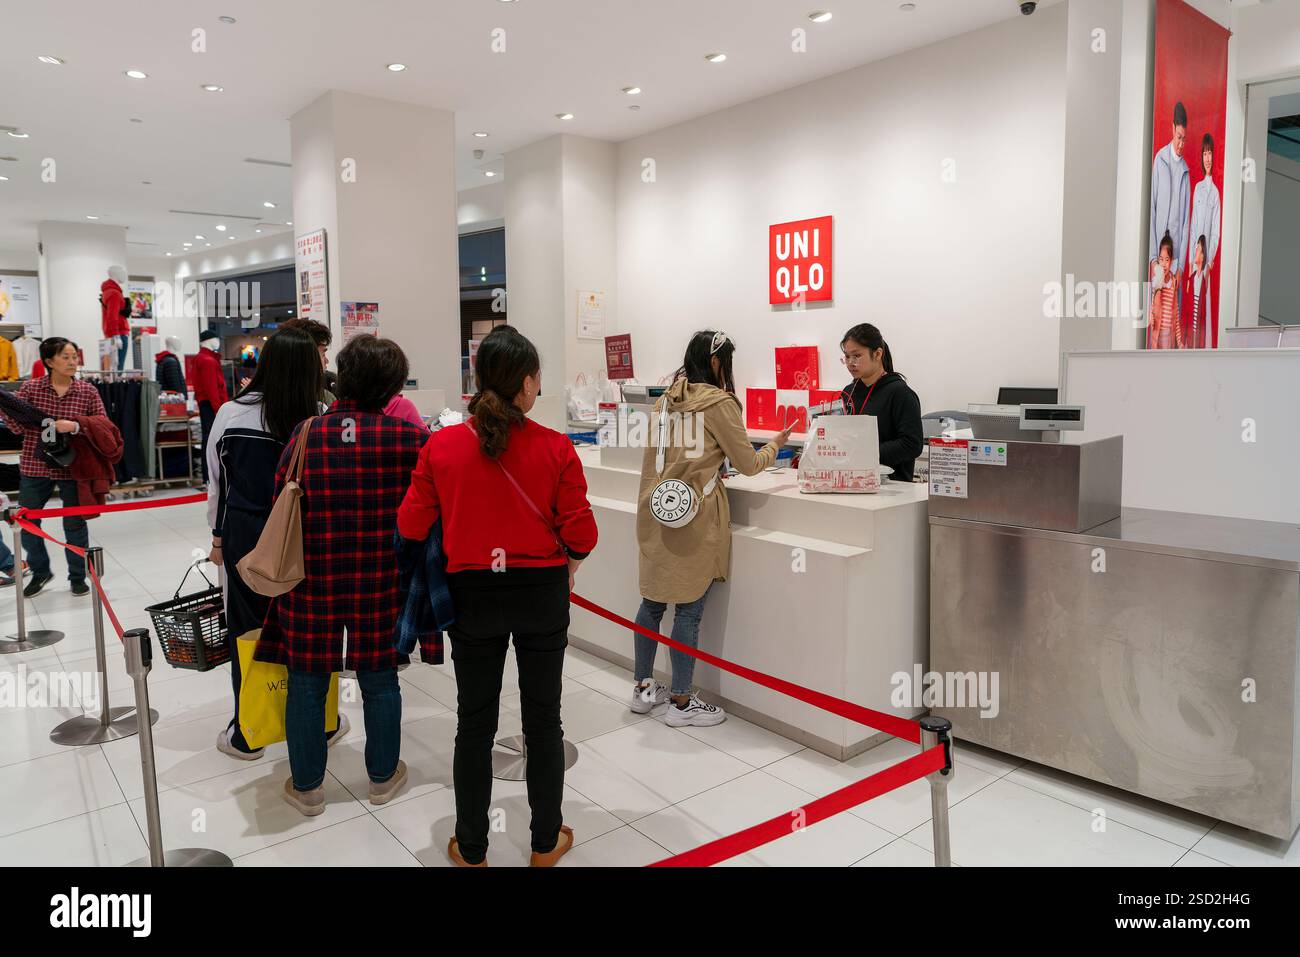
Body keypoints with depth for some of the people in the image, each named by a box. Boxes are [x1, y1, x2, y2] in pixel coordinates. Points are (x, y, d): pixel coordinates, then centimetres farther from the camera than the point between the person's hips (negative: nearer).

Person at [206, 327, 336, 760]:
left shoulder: (231, 413, -5)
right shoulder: (319, 419, -12)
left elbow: (217, 480, 5)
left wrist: (218, 535, 17)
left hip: (244, 533, 1)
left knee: (247, 630, 12)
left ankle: (246, 734, 24)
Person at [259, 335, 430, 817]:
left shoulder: (304, 437, -6)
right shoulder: (408, 437, -11)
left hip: (313, 578, 1)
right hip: (381, 579, 0)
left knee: (307, 682, 15)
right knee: (379, 678, 16)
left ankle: (307, 786, 29)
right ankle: (383, 776, 32)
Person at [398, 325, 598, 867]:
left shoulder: (441, 446, -10)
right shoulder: (556, 449, -13)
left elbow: (411, 526, -4)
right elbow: (580, 534, -11)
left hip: (473, 595, 1)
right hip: (543, 593, -1)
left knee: (475, 722, 15)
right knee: (543, 718, 16)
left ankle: (471, 851, 31)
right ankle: (546, 843, 32)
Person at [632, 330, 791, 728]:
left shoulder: (665, 400, 11)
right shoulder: (719, 403, -9)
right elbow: (749, 464, -4)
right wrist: (776, 444, 14)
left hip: (655, 512, 7)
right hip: (693, 516, -7)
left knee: (652, 601, 14)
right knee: (689, 609, 1)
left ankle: (643, 688, 25)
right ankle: (682, 702, 10)